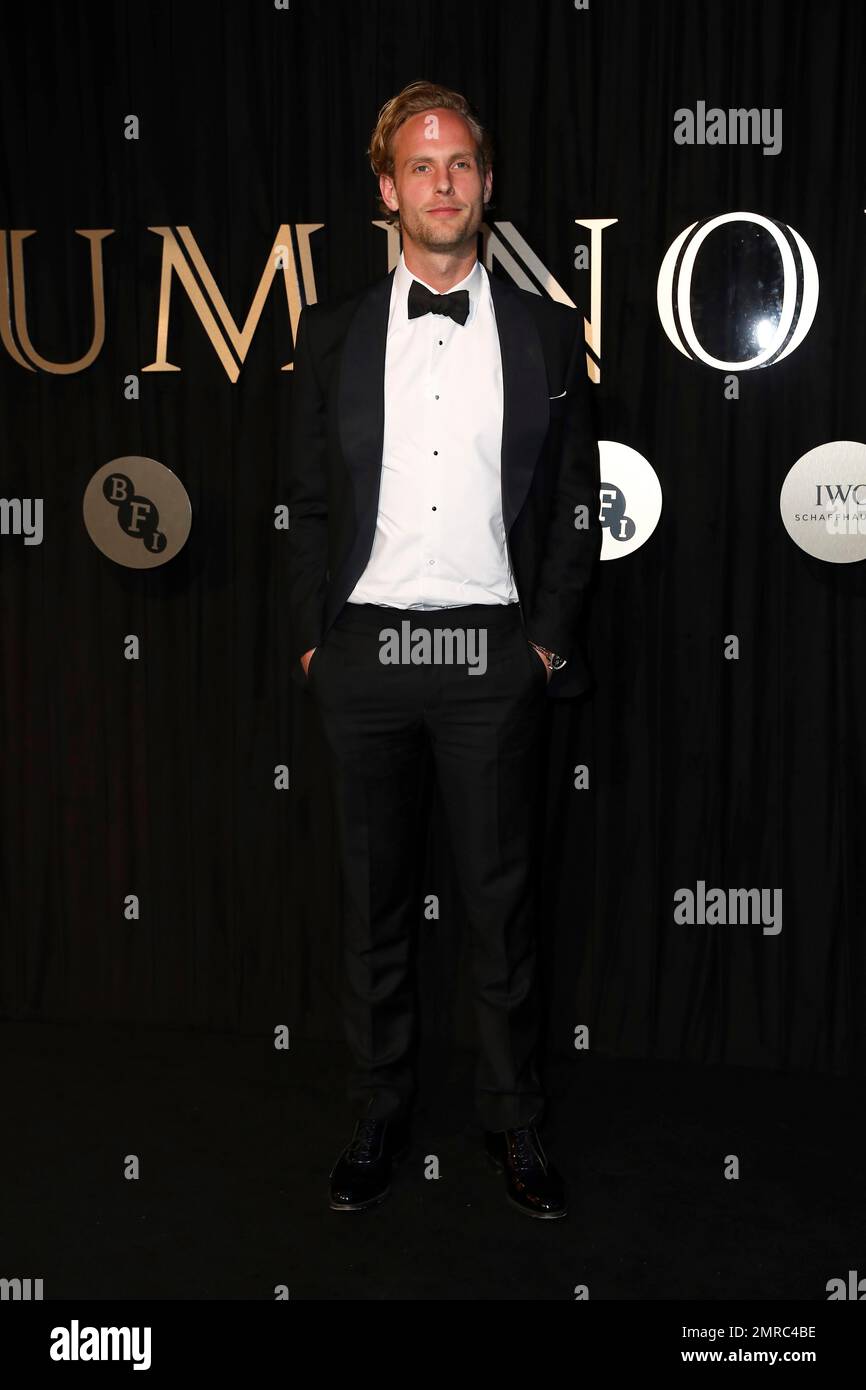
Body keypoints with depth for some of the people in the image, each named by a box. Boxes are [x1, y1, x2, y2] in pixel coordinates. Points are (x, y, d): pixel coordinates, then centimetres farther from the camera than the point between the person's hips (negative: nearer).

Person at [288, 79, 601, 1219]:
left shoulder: (546, 333, 6)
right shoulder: (333, 333, 8)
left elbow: (576, 504, 6)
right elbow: (309, 503, 8)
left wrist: (551, 638, -1)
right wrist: (311, 637, 2)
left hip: (495, 651, -1)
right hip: (365, 647, 1)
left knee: (503, 900, 7)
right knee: (374, 898, 10)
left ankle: (515, 1122, 24)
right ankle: (380, 1116, 26)